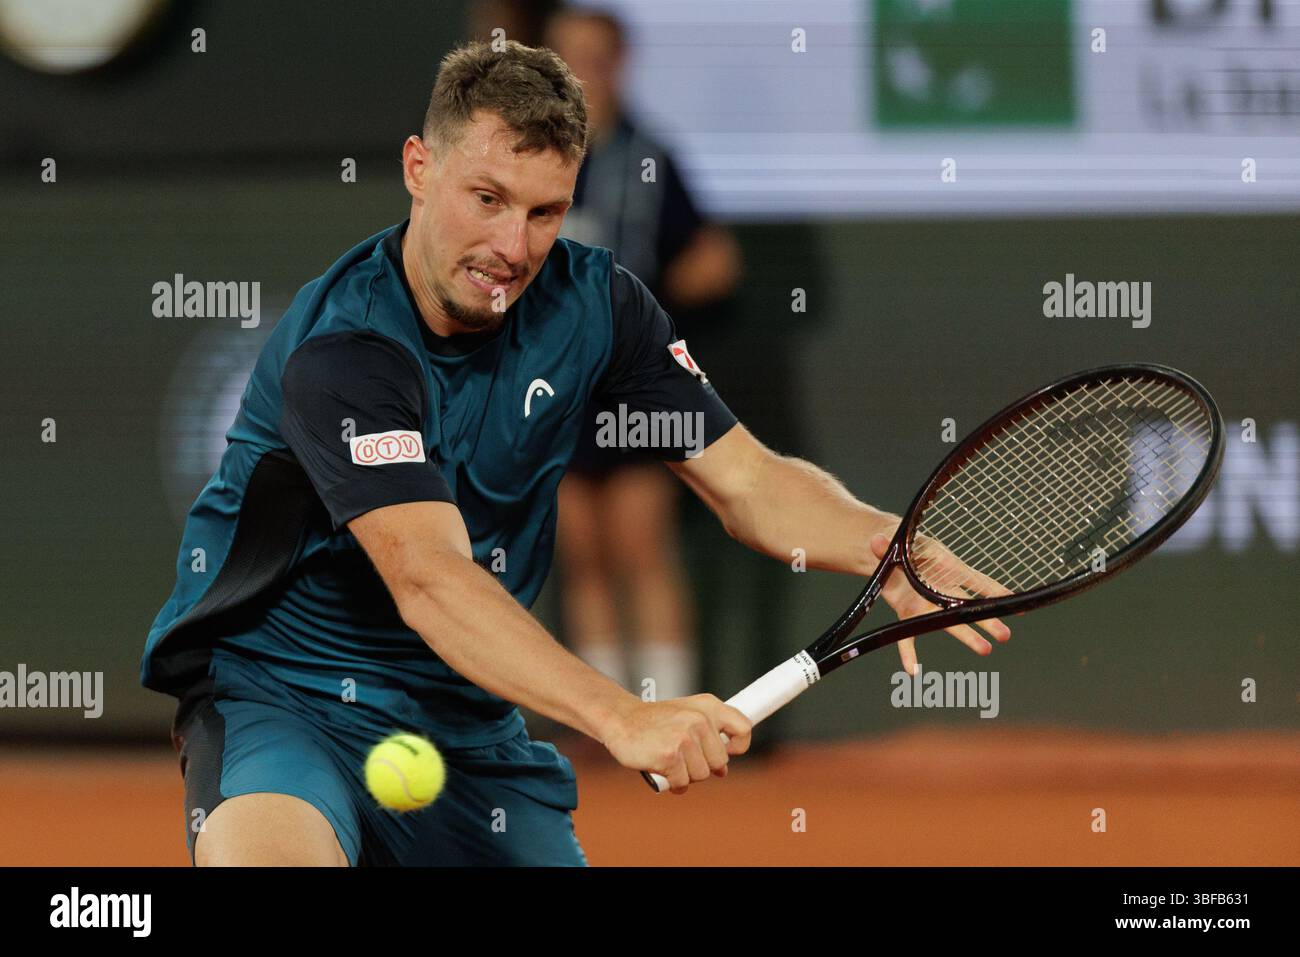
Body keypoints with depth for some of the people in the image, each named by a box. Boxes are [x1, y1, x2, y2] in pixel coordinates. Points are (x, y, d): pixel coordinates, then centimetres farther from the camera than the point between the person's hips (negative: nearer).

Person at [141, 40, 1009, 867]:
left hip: (467, 717, 7)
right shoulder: (341, 350, -23)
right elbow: (428, 579, -34)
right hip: (276, 690, -7)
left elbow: (748, 481, 2)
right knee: (271, 853, -38)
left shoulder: (593, 303, -2)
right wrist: (622, 718, -46)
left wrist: (887, 546, -21)